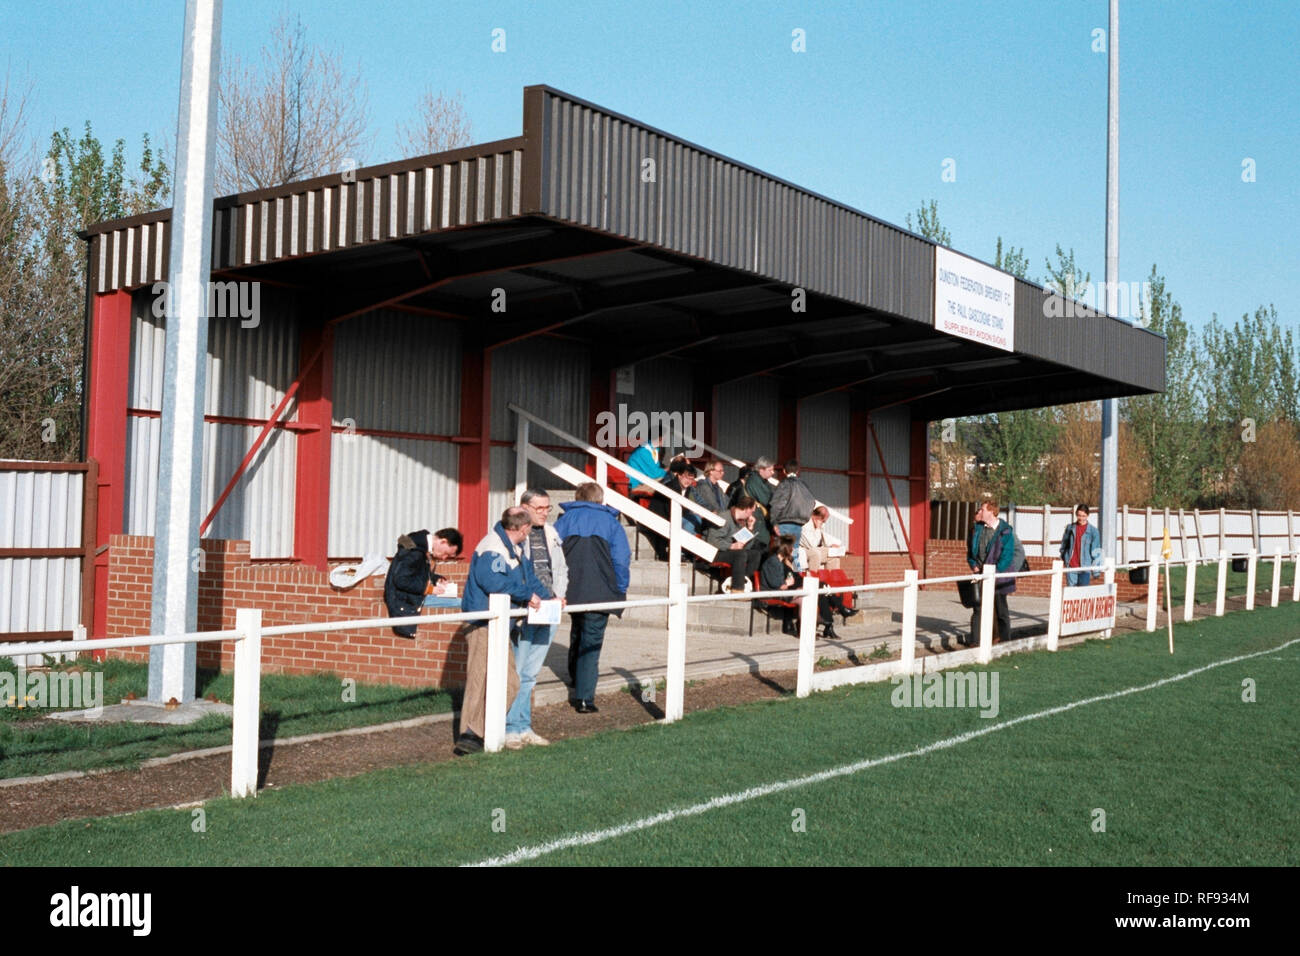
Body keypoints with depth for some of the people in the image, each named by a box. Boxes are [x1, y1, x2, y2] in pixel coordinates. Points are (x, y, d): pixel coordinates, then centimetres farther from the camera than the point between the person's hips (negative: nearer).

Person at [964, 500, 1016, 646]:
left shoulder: (1005, 531, -9)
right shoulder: (977, 529, 5)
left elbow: (1007, 555, -12)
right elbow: (970, 548, 15)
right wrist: (973, 565, -1)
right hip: (981, 574, 4)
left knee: (1000, 609, 6)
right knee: (978, 607, 5)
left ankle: (1004, 639, 15)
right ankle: (974, 639, 9)